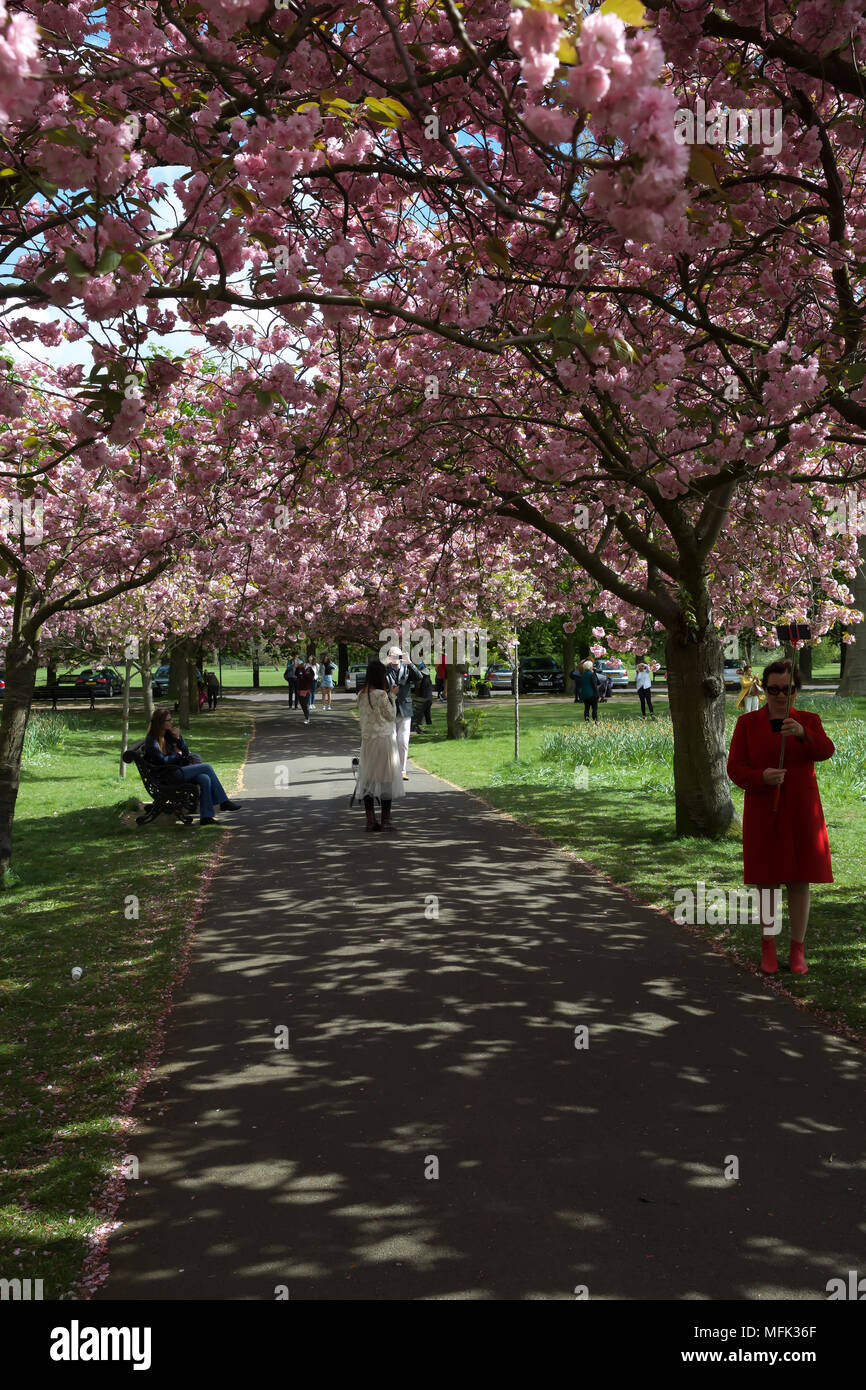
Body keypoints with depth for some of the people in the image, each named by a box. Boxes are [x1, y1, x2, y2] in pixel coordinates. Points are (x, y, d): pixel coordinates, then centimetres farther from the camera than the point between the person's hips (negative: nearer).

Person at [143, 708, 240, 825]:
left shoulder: (169, 734, 15)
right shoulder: (151, 740, -8)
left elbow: (186, 753, 16)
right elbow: (162, 761, -18)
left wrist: (178, 738, 0)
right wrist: (177, 754, -2)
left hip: (179, 769, 8)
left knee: (205, 779, -21)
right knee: (207, 767, -17)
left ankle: (206, 816, -22)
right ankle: (223, 802, -9)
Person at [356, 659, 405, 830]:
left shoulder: (362, 694, 5)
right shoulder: (381, 695, -15)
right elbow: (391, 716, -7)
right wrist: (392, 696, 0)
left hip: (367, 739, 6)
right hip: (384, 739, -6)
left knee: (367, 778, 8)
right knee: (386, 777, 1)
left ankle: (370, 820, 9)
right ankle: (386, 820, 3)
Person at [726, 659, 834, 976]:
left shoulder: (809, 721, 3)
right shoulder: (747, 723, 2)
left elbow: (824, 751, -17)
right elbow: (735, 768, -4)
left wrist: (802, 733, -37)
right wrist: (762, 777, -25)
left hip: (800, 814, 1)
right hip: (763, 814, 0)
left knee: (800, 881, 4)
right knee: (767, 881, 4)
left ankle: (797, 950, 15)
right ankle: (768, 948, 16)